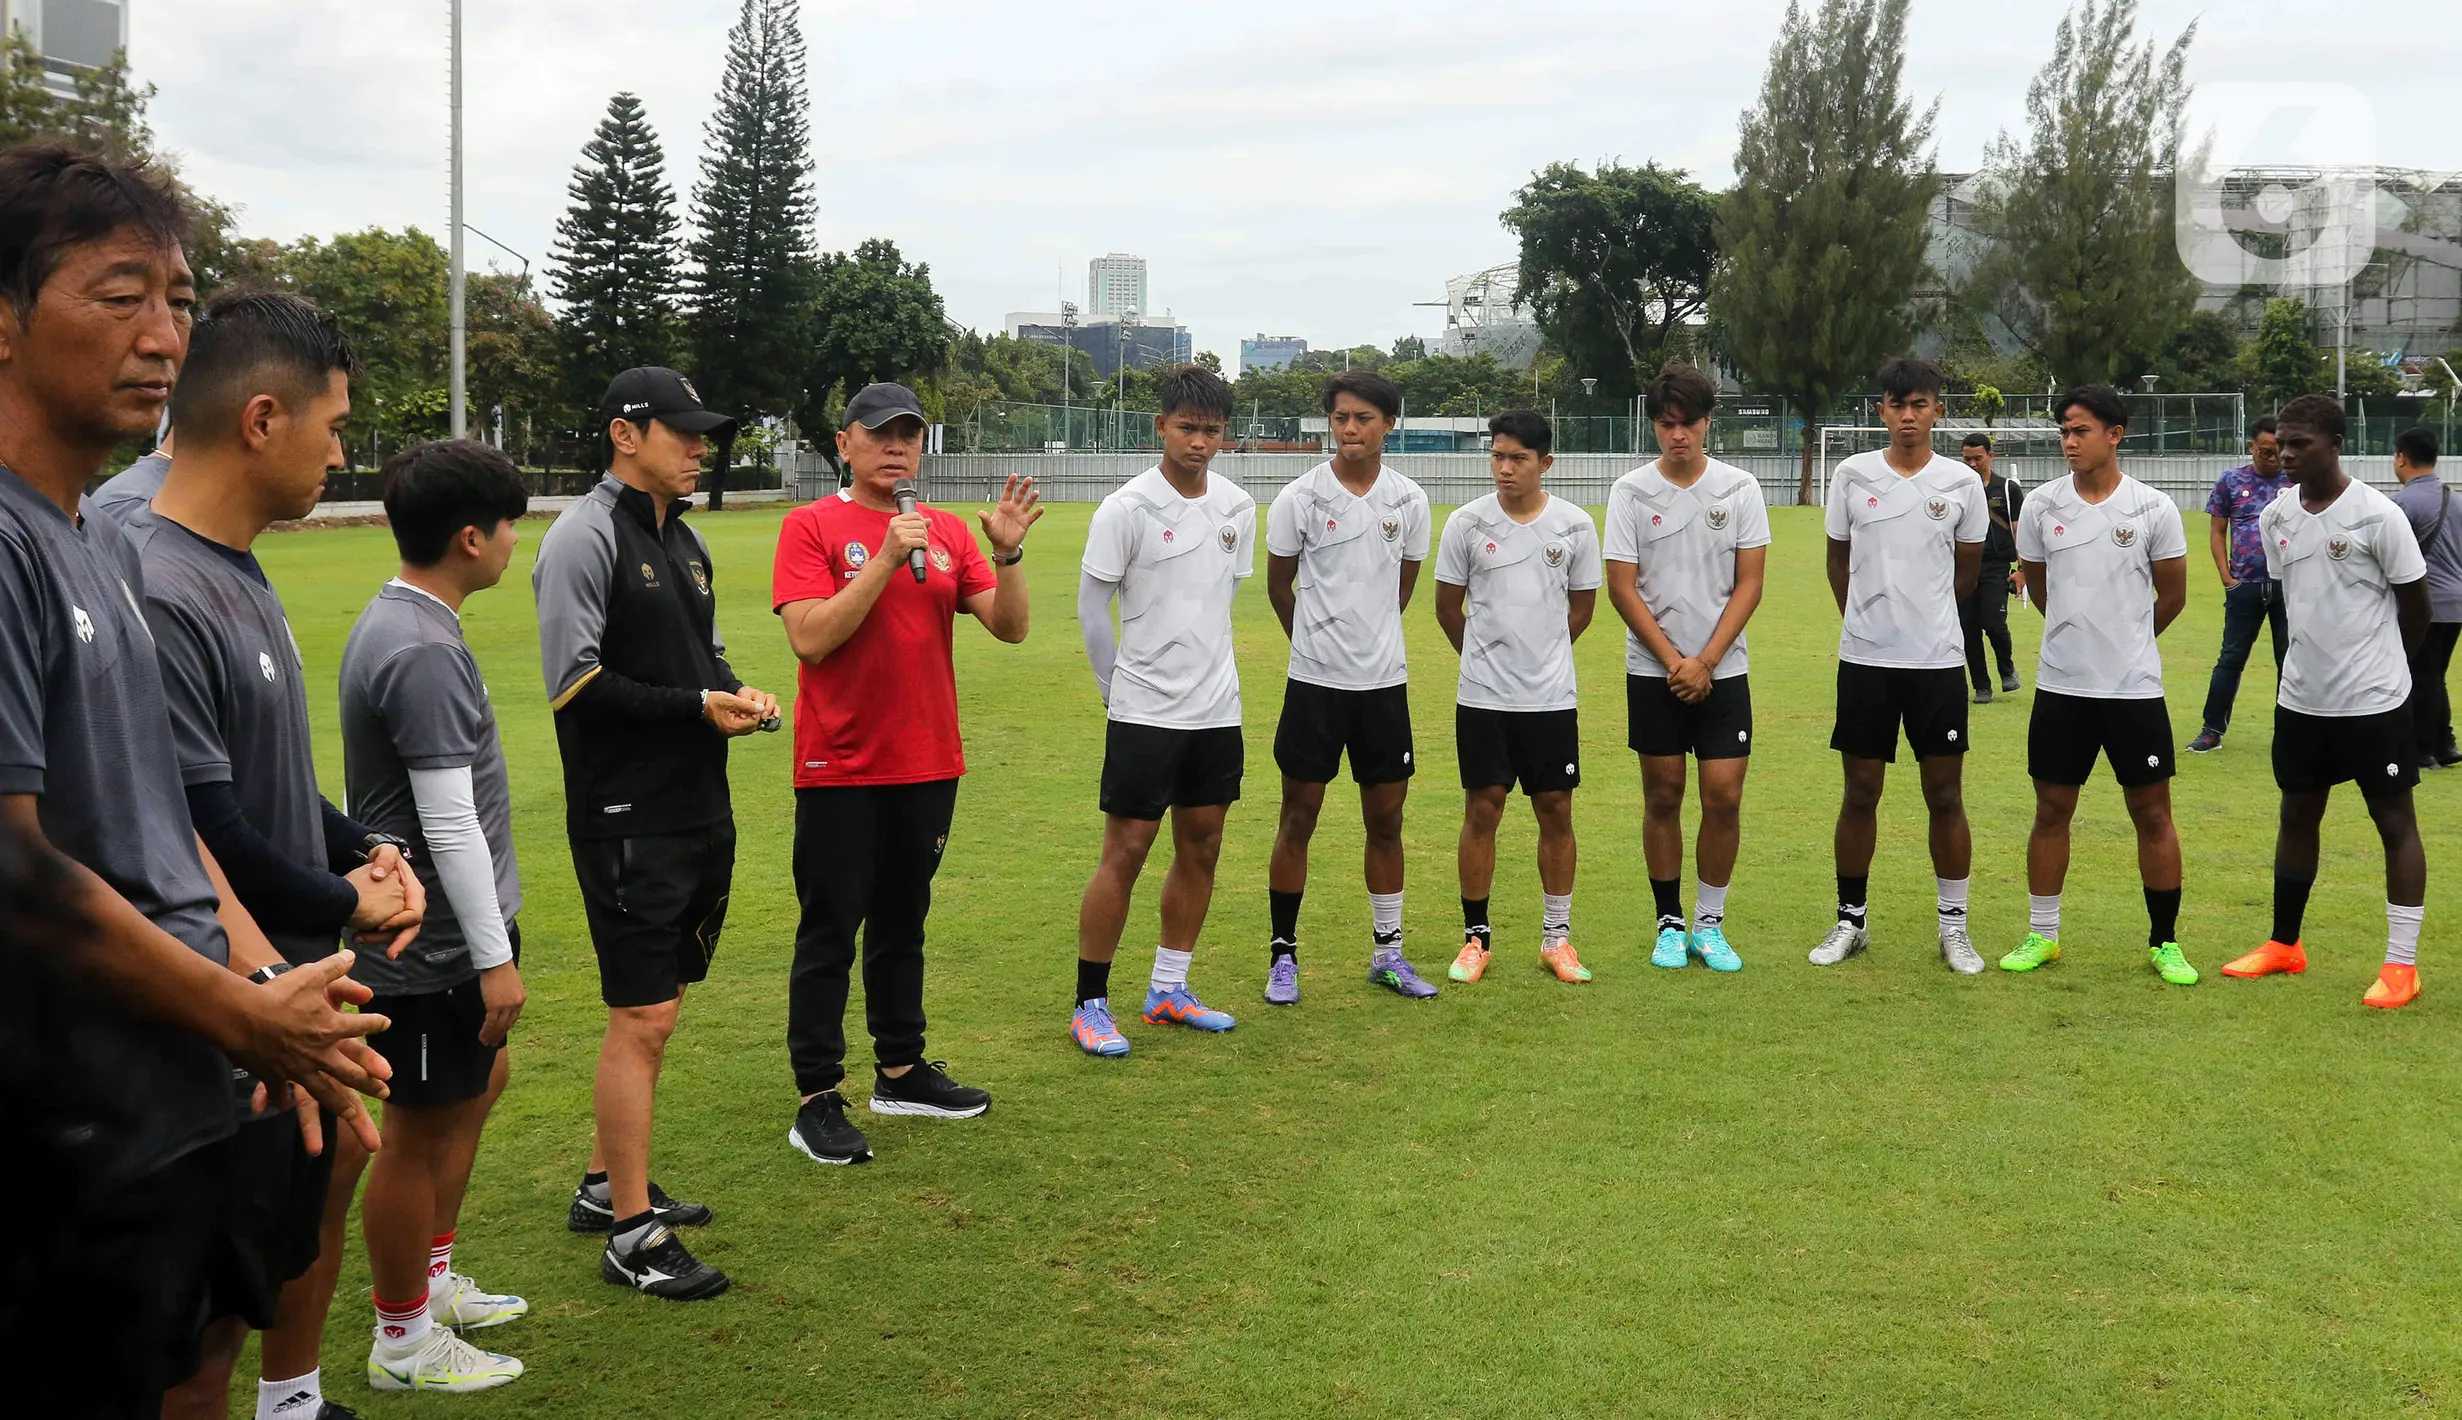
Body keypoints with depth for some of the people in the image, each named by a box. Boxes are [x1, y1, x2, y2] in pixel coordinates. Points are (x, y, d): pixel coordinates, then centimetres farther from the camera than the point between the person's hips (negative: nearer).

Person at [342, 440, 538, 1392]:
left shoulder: (399, 625, 9)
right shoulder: (422, 653, -24)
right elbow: (449, 823, -26)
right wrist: (495, 956, -20)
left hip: (444, 932, 11)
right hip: (434, 950, -11)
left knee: (479, 1083, 24)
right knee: (420, 1131, 3)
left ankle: (432, 1277, 39)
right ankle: (403, 1338, 19)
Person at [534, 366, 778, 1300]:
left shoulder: (684, 539, 15)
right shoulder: (586, 536, -12)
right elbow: (578, 685, -18)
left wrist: (736, 691, 2)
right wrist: (697, 706, -19)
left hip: (700, 810, 9)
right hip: (628, 820, -9)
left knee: (654, 1008, 16)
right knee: (643, 1019, -6)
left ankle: (606, 1185, 29)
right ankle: (632, 1234, 3)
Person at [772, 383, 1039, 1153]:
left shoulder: (947, 531, 7)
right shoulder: (811, 527, -6)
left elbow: (1009, 627, 1)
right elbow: (810, 638, -18)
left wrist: (1008, 552, -15)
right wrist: (887, 558, -21)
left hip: (927, 766, 5)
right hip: (840, 771, -5)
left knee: (902, 924, 17)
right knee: (829, 933, 0)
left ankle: (901, 1072, 29)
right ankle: (816, 1100, 6)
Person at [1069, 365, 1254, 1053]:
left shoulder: (1238, 507, 5)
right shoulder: (1127, 509, -11)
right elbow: (1092, 608, -5)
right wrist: (1119, 689, 2)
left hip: (1217, 711, 6)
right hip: (1144, 713, -6)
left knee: (1201, 849, 10)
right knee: (1126, 853, -4)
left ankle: (1169, 990, 24)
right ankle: (1089, 1005, 6)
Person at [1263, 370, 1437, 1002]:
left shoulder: (1409, 500, 2)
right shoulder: (1300, 498, -6)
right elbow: (1279, 584, 7)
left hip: (1384, 681, 3)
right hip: (1315, 681, -3)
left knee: (1386, 819, 8)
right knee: (1299, 818, 2)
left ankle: (1388, 954, 21)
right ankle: (1283, 955, 13)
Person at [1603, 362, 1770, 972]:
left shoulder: (1740, 488, 0)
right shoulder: (1630, 492, -2)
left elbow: (1748, 584, -1)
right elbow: (1622, 588, -3)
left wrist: (1706, 661, -10)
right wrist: (1674, 660, -10)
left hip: (1723, 670, 0)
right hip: (1653, 671, 0)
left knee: (1725, 797, -3)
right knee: (1662, 797, 6)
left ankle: (1709, 923, 11)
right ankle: (1670, 923, 18)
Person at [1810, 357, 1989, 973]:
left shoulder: (1962, 482, 0)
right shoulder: (1852, 475, 1)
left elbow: (1967, 571, 13)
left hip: (1938, 658, 0)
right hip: (1864, 659, 0)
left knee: (1945, 795, 3)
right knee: (1860, 794, 6)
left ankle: (1954, 926, 15)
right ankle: (1850, 920, 18)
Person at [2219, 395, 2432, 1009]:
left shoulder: (2378, 515, -14)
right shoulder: (2276, 516, 3)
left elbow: (2415, 604, -5)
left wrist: (2379, 662, 7)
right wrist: (2318, 657, 12)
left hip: (2373, 700, -6)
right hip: (2301, 697, 6)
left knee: (2395, 820, 2)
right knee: (2298, 814, 15)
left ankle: (2402, 964, 8)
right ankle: (2284, 945, 28)